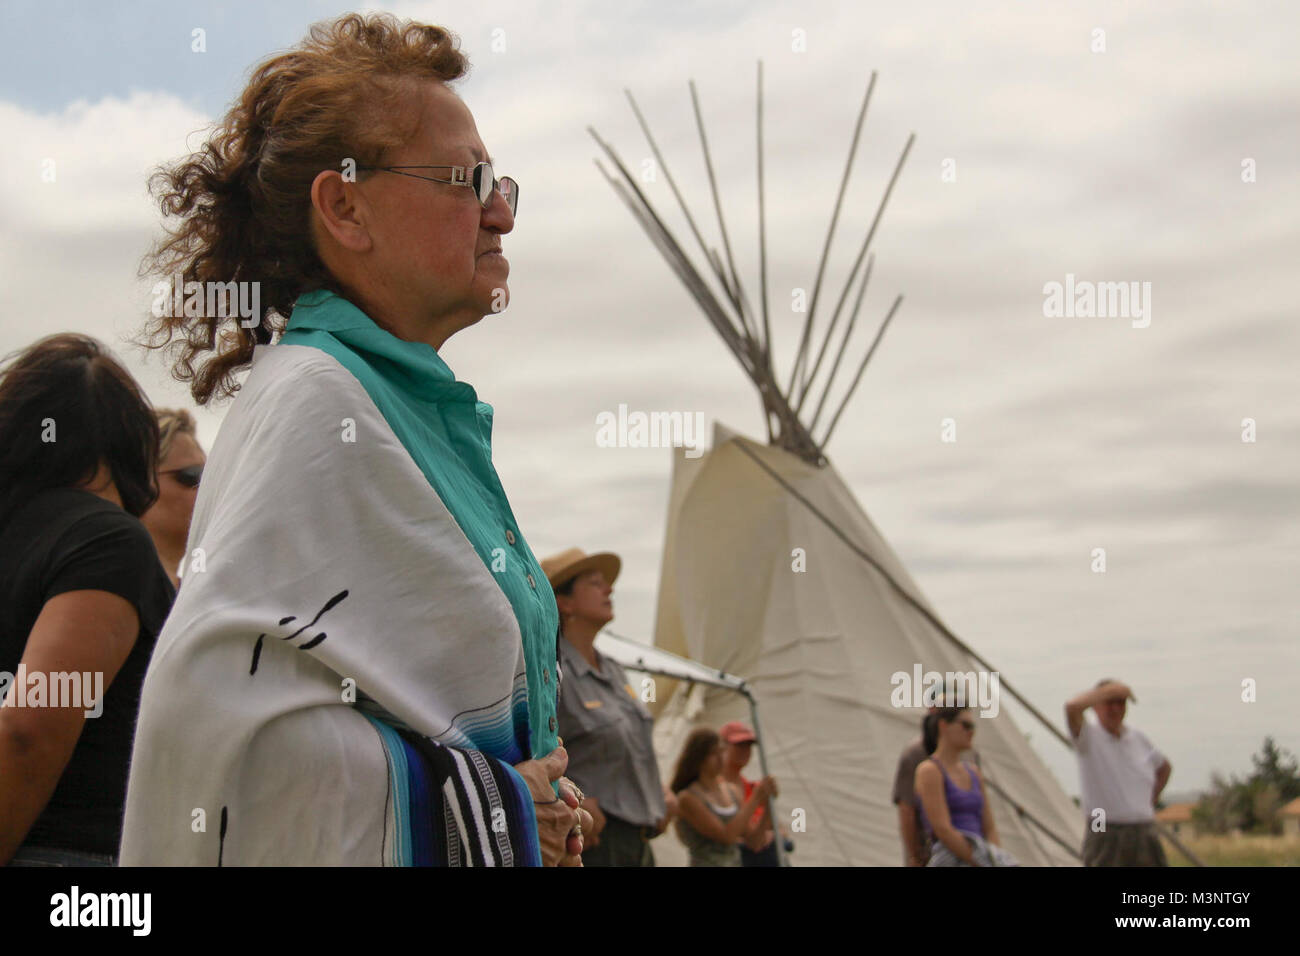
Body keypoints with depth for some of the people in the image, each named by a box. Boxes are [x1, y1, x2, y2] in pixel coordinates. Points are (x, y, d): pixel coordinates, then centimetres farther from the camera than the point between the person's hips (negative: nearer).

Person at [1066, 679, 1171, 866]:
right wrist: (1107, 690, -17)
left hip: (1144, 836, 5)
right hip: (1106, 839, -5)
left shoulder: (1137, 737, 11)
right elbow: (1072, 707, -28)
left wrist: (1151, 800, 16)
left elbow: (1164, 767, 30)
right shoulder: (1089, 736, -5)